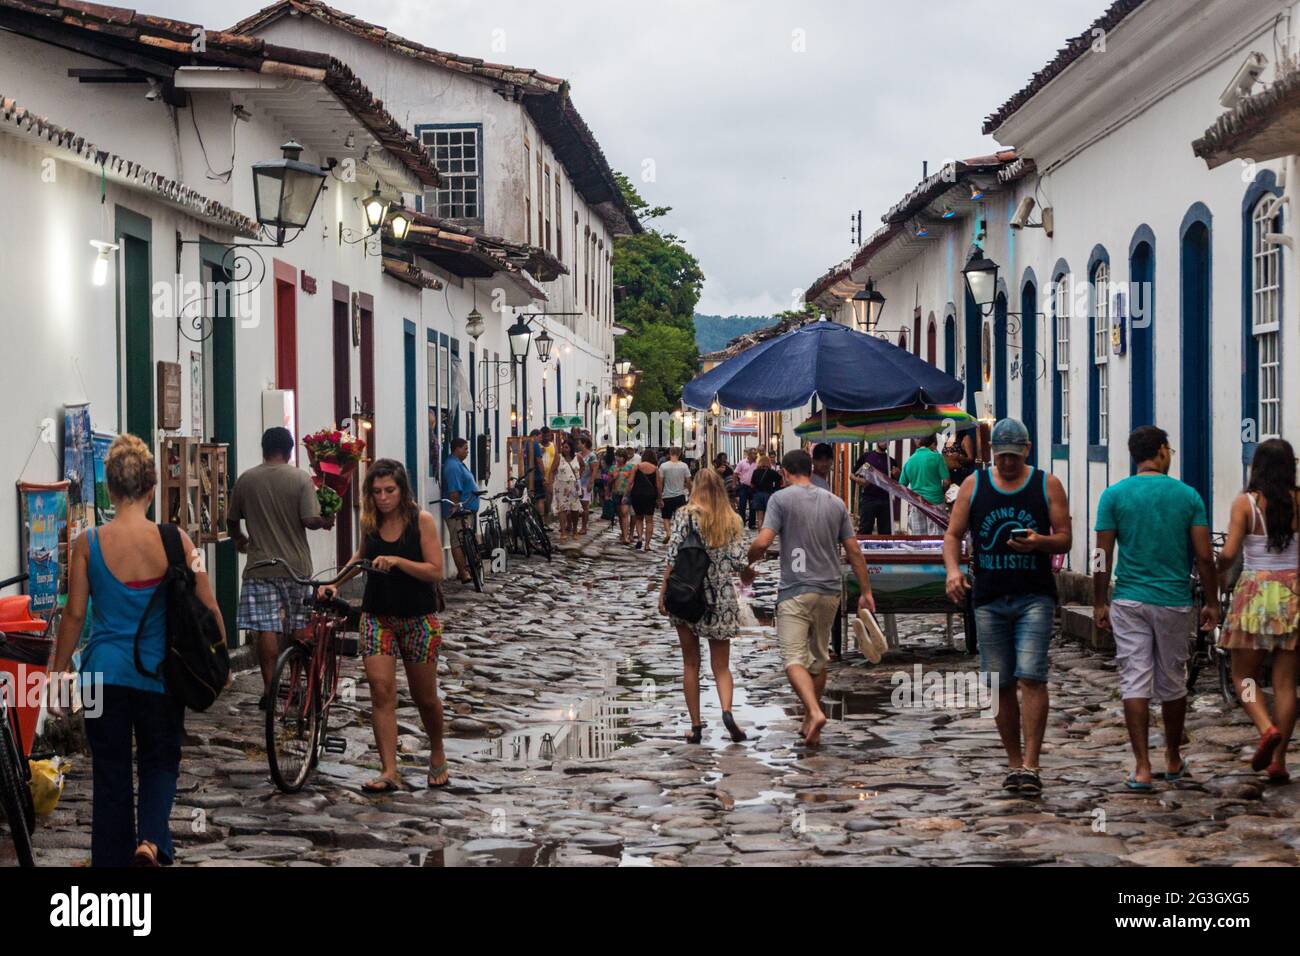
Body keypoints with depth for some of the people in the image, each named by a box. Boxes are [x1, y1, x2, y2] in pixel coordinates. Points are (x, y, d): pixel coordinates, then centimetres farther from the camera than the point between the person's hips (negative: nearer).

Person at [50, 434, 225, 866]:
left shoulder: (89, 543, -8)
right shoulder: (175, 540, -8)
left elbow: (75, 614, -4)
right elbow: (208, 609, -5)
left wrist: (59, 669, 8)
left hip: (105, 672, 0)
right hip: (160, 674, 0)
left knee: (110, 771, 12)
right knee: (160, 761, 17)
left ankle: (113, 858, 17)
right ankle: (151, 839, -7)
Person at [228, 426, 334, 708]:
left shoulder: (245, 480, 1)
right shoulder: (301, 478, -6)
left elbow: (231, 519, 11)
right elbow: (309, 520, -14)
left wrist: (238, 539, 32)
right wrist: (324, 523, 9)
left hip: (260, 565, 0)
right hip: (295, 565, 0)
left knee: (266, 630, -1)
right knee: (300, 626, 14)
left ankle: (269, 688, -4)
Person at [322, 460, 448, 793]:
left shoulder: (422, 521, -9)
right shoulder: (369, 522, 2)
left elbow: (436, 571, -14)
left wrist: (396, 560, -24)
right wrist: (335, 583, 10)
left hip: (418, 618, -2)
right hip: (377, 616, 3)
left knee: (424, 697, 9)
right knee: (381, 691, -12)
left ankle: (437, 752, 36)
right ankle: (389, 771, -12)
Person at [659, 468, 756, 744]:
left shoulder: (685, 515, -4)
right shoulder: (731, 520, 2)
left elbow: (673, 556, -10)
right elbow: (738, 559, -1)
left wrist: (663, 591, -5)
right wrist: (748, 575, 20)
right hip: (721, 598, 2)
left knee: (691, 664, 10)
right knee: (721, 666, 7)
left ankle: (695, 726, 8)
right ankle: (727, 711, -19)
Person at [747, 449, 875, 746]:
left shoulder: (781, 498, -5)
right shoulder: (835, 502, 9)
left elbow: (762, 542, -15)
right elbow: (854, 551, 9)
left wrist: (749, 560, 7)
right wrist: (866, 591, 14)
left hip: (795, 590, -5)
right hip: (830, 591, 5)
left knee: (794, 659, -8)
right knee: (819, 658, 17)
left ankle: (815, 712, -30)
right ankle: (810, 723, 26)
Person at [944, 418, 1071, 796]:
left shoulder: (1048, 485, 3)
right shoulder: (973, 485, 7)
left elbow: (1065, 539, 3)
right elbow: (953, 535, 7)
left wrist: (1039, 542, -19)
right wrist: (953, 569, -13)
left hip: (1035, 597, -2)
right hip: (989, 599, 2)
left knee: (1031, 677, -14)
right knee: (1001, 684, 5)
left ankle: (1030, 765, -14)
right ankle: (1014, 763, 15)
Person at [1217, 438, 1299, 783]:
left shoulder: (1245, 502, -5)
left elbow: (1229, 553, -12)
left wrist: (1216, 573, 7)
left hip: (1255, 592, -2)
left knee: (1244, 675, 11)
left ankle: (1267, 728, -15)